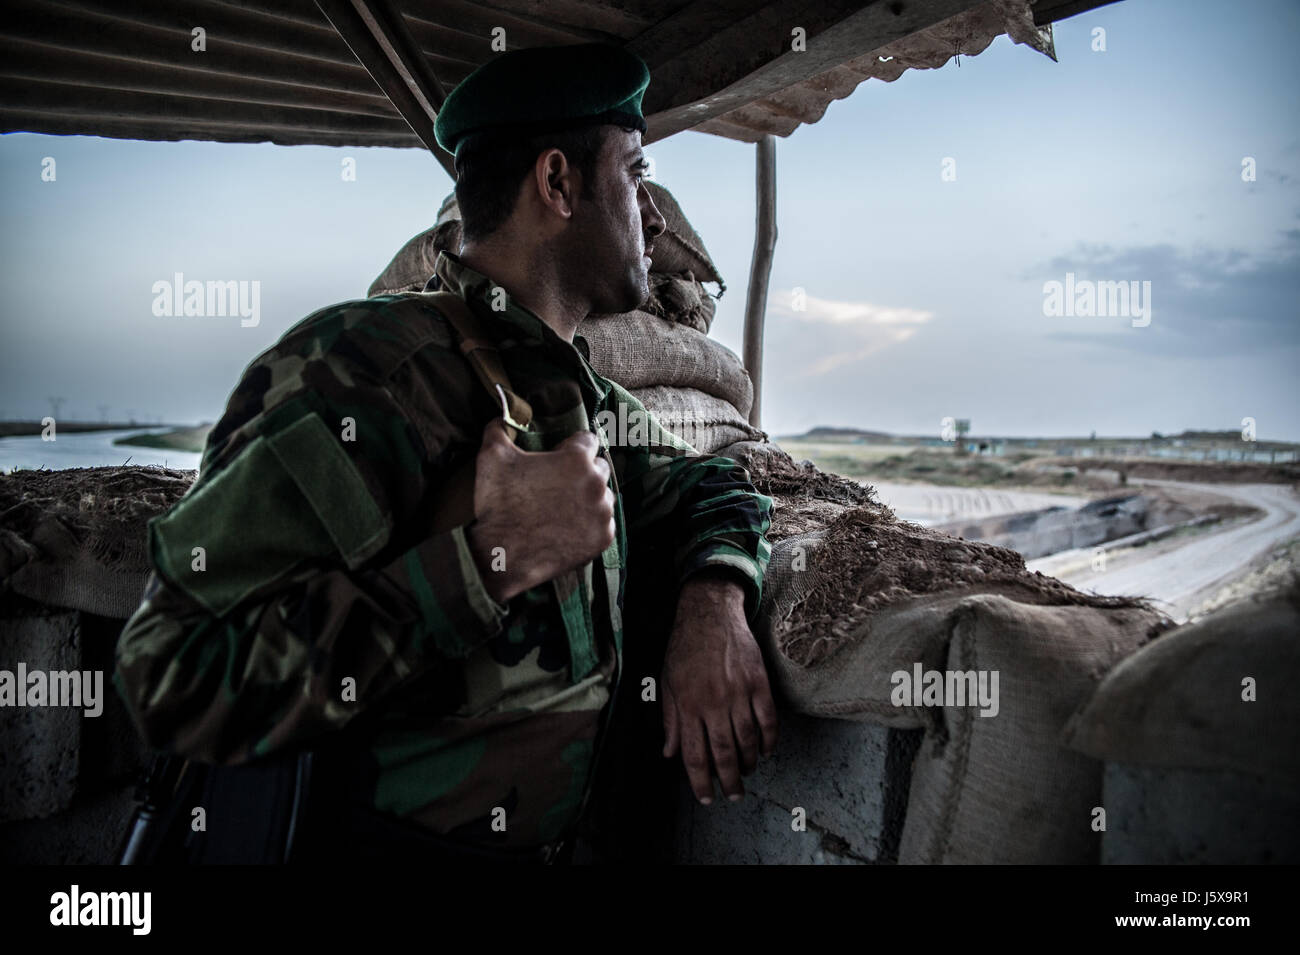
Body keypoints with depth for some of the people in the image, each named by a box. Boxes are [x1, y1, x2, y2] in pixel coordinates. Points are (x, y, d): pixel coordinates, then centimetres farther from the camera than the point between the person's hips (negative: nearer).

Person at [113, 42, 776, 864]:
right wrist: (494, 557, -28)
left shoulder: (588, 395, 3)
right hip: (398, 836, -6)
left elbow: (711, 483, 13)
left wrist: (713, 600, -7)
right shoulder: (358, 370, -21)